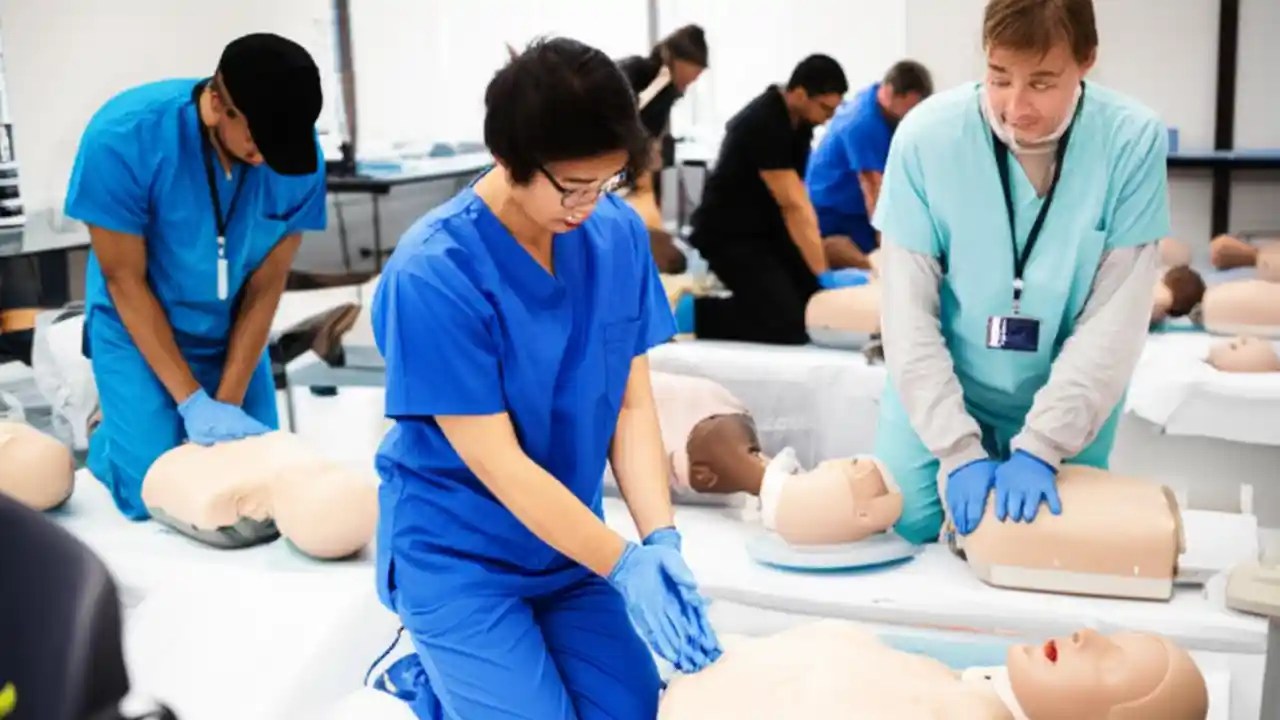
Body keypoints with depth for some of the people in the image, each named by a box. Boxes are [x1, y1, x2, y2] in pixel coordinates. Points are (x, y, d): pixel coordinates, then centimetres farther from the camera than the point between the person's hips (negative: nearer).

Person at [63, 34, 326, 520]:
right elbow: (125, 280, -21)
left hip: (232, 333, 3)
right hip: (138, 329, -3)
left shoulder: (301, 156, -21)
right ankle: (109, 435, 23)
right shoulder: (123, 137, -29)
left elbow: (266, 286, -13)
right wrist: (193, 402, -23)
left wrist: (229, 401, -16)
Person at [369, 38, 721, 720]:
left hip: (571, 540, 5)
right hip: (457, 555, -5)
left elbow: (633, 405, -4)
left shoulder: (619, 234, -9)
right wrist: (623, 565, -21)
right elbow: (498, 465, -22)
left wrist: (661, 541, -16)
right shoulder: (433, 273, -25)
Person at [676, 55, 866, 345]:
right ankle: (695, 312, -3)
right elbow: (792, 205, -27)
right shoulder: (764, 125, -25)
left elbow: (796, 199, 9)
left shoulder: (799, 118, 2)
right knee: (787, 325, -18)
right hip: (729, 235, -9)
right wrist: (825, 275, -26)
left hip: (767, 227, 9)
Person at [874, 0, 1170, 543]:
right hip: (938, 399, 0)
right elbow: (908, 313, -17)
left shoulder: (1133, 141, -19)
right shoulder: (926, 135, -19)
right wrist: (959, 451, -22)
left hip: (1067, 407, 0)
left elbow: (1115, 318, -18)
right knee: (905, 535, -2)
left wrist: (1041, 446, -24)